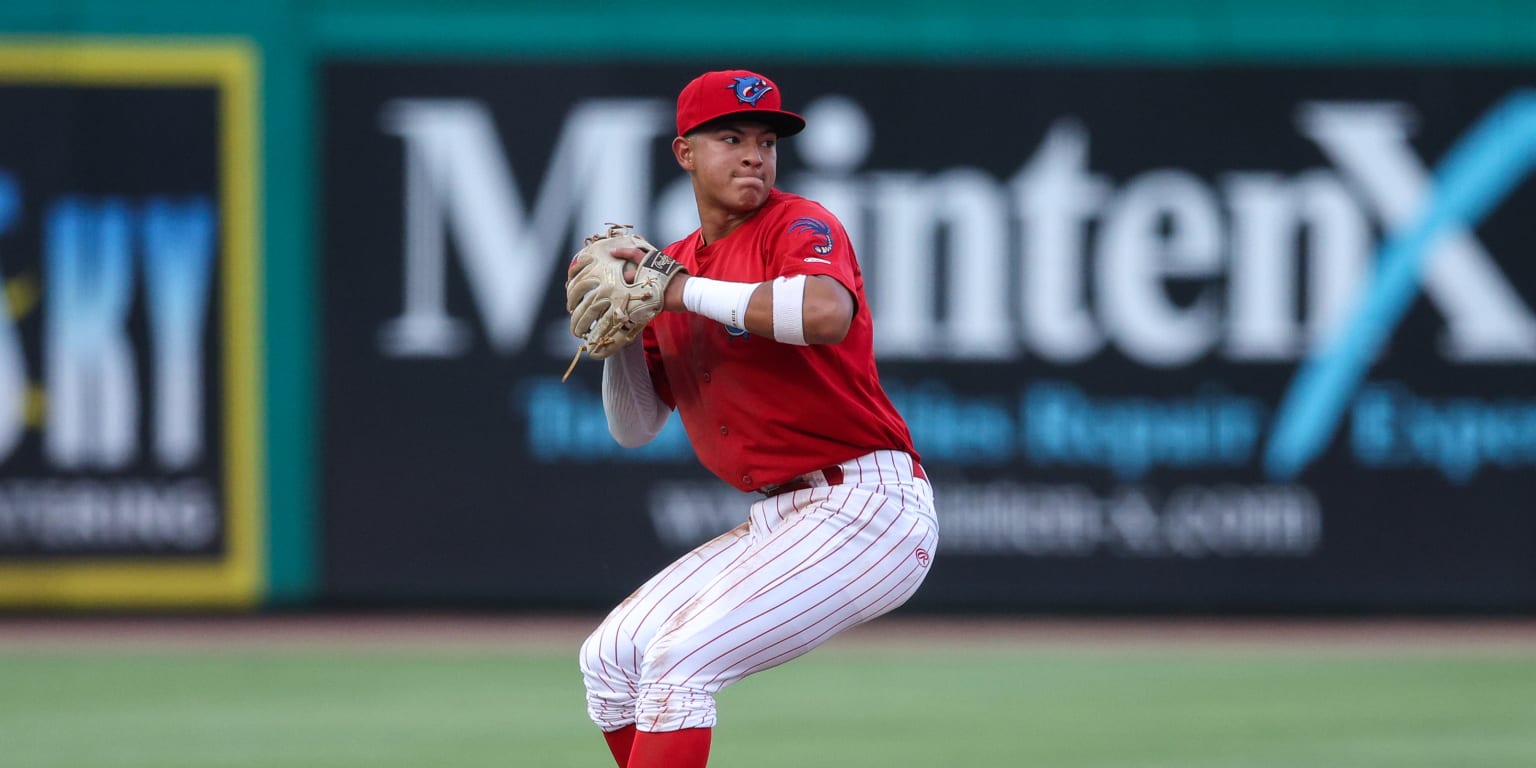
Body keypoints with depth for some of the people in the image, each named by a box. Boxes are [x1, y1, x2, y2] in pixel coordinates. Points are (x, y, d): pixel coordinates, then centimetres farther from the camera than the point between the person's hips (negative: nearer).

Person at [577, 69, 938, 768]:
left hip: (867, 507, -9)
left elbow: (827, 312, -34)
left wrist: (681, 291, -24)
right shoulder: (675, 264, 14)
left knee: (679, 662, -20)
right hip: (777, 522, 9)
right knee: (610, 657, 8)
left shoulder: (797, 226, -9)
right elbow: (635, 427, 16)